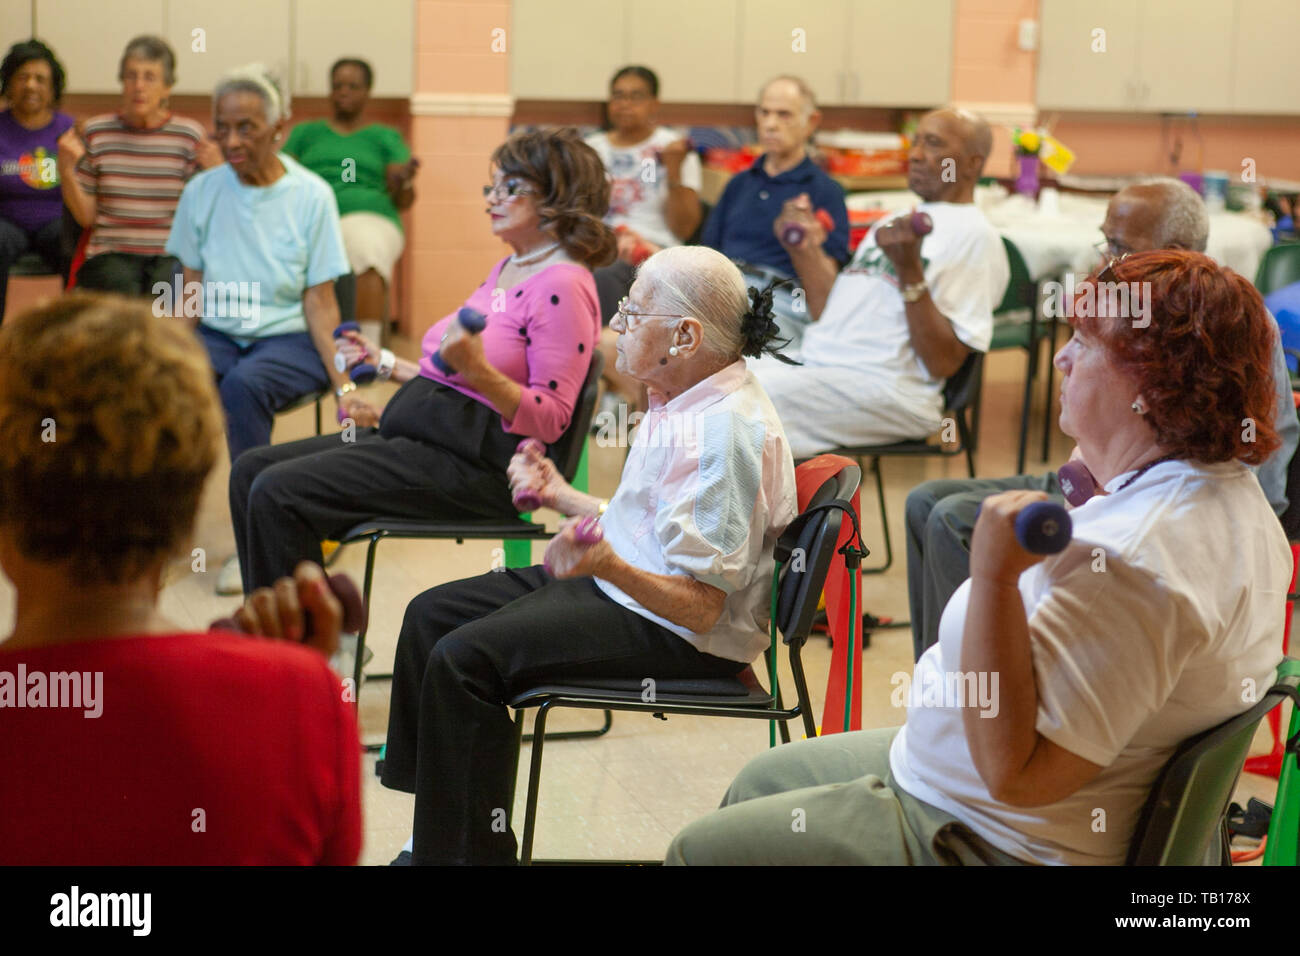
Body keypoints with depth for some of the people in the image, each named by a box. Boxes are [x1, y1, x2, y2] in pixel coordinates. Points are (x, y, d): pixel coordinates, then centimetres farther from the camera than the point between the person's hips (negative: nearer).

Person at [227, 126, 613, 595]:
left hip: (474, 463, -10)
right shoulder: (506, 269, 19)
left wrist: (476, 370, -29)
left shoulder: (563, 284, -11)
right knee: (250, 470, 4)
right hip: (415, 433, 10)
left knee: (277, 492, -20)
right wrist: (386, 362, 29)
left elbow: (550, 418, -17)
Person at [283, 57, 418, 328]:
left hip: (367, 213, -1)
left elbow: (403, 202, 15)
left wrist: (403, 182, -8)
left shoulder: (386, 137, 24)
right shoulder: (305, 132, 29)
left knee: (368, 253, -39)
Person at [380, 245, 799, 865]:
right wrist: (566, 499, 25)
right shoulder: (684, 401, 7)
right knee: (431, 615, 10)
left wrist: (606, 563, -41)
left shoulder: (726, 431, -25)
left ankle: (464, 850, -8)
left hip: (682, 635, -11)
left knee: (464, 660, -22)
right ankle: (435, 832, 16)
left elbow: (701, 606, -27)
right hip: (619, 582, 11)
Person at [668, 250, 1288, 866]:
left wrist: (993, 574, -38)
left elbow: (1016, 774, -34)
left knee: (699, 852, 0)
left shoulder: (1132, 562, -33)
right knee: (761, 782, 25)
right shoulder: (1236, 498, 1)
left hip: (993, 840, -11)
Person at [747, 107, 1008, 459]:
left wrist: (909, 271, -19)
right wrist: (806, 249, 21)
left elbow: (943, 363, -13)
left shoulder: (974, 235, -2)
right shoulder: (893, 223, 26)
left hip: (889, 387, -9)